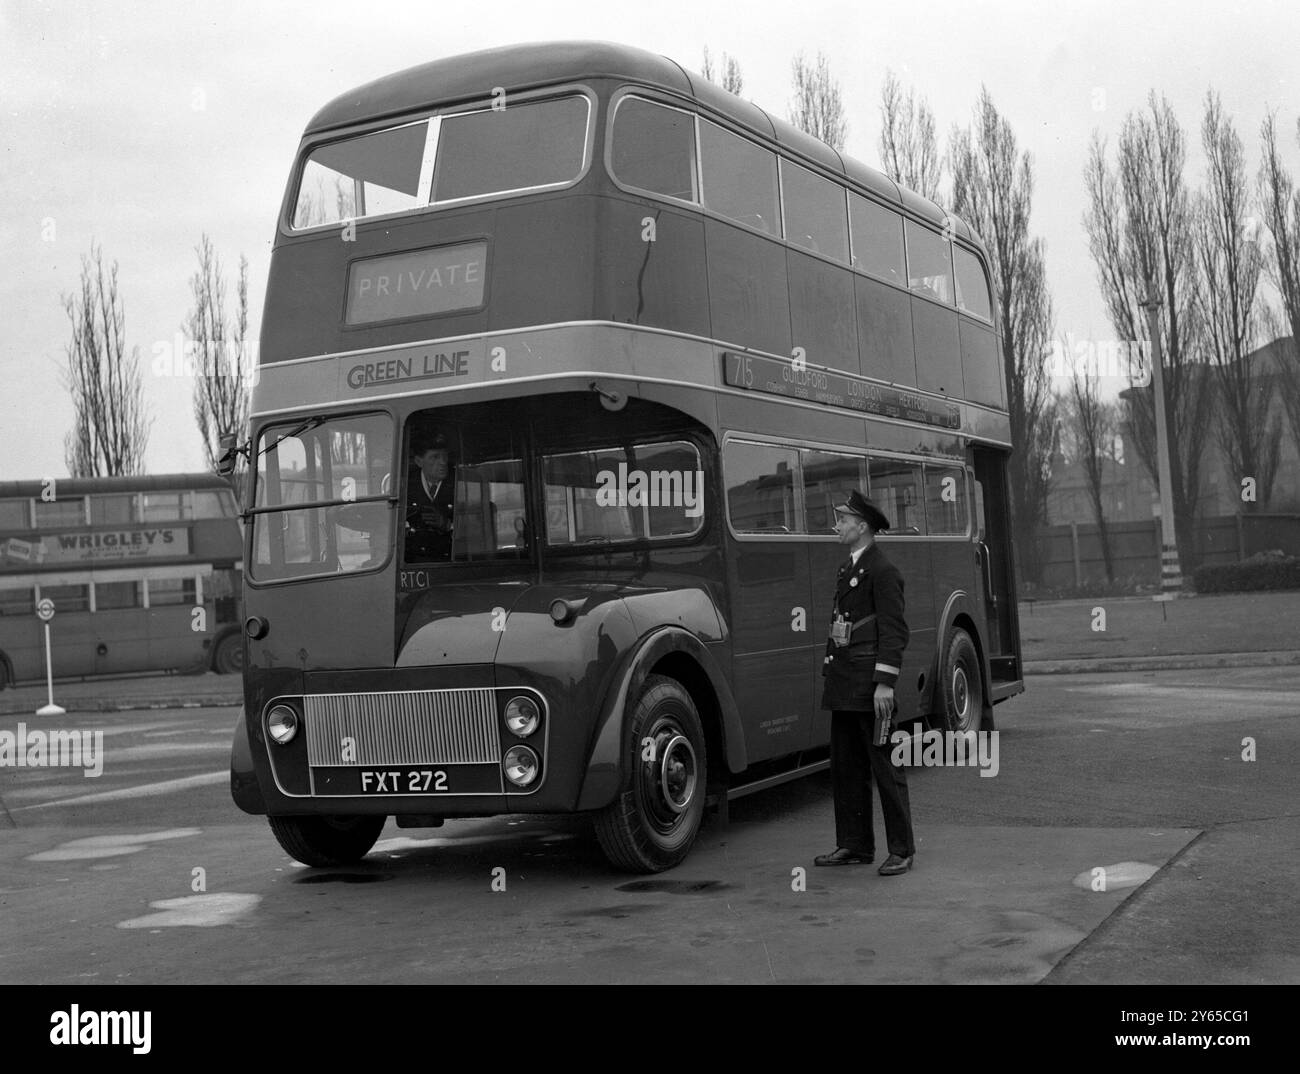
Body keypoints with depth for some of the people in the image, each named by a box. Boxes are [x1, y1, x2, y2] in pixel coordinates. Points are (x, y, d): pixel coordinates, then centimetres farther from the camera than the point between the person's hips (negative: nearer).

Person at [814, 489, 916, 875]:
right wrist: (830, 672, 17)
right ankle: (854, 846, 19)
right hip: (844, 684, 9)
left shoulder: (883, 571, -10)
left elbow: (894, 631, -15)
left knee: (885, 766, -3)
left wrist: (884, 683, -20)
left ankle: (901, 850, 4)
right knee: (845, 767, 11)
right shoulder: (848, 568, 18)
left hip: (870, 684, -9)